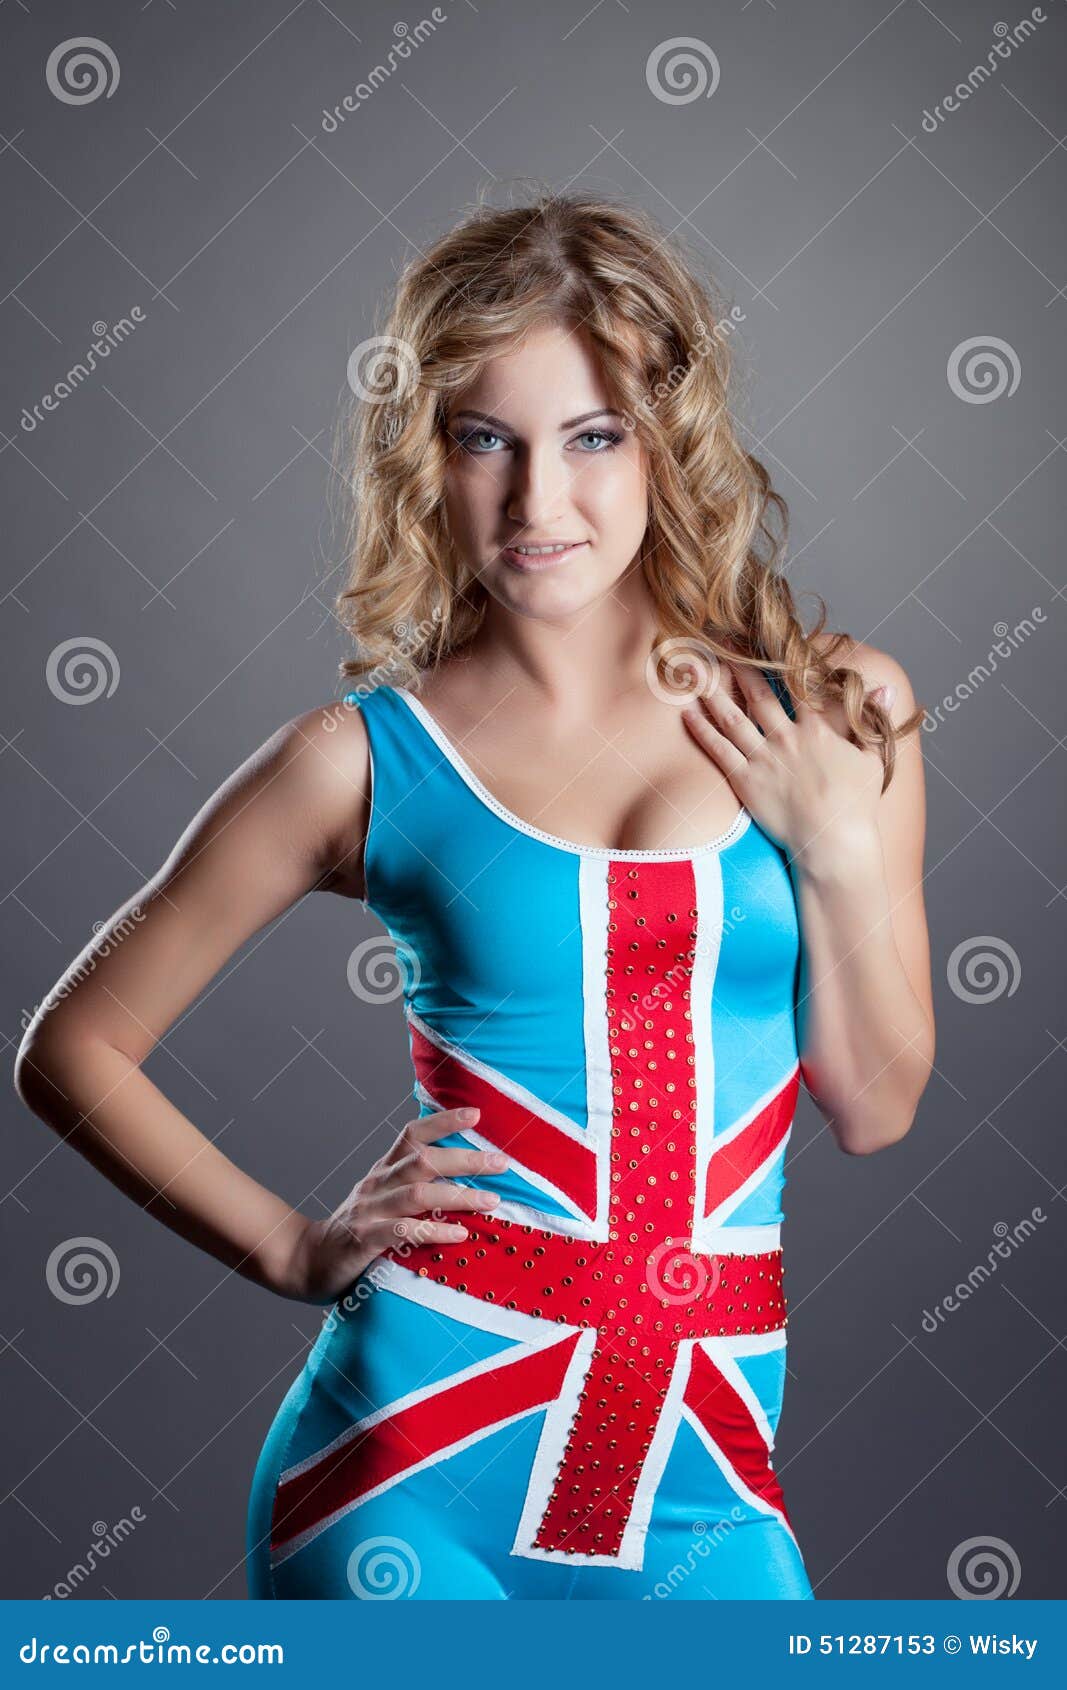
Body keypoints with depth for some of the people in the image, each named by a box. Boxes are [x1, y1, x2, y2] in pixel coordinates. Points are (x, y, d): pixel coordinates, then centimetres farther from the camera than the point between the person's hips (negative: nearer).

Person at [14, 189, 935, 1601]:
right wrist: (295, 1249, -2)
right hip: (417, 1458, -2)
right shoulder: (367, 758, -4)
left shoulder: (832, 714, 2)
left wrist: (838, 848, -6)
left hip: (697, 1489, 2)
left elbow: (873, 1108, 6)